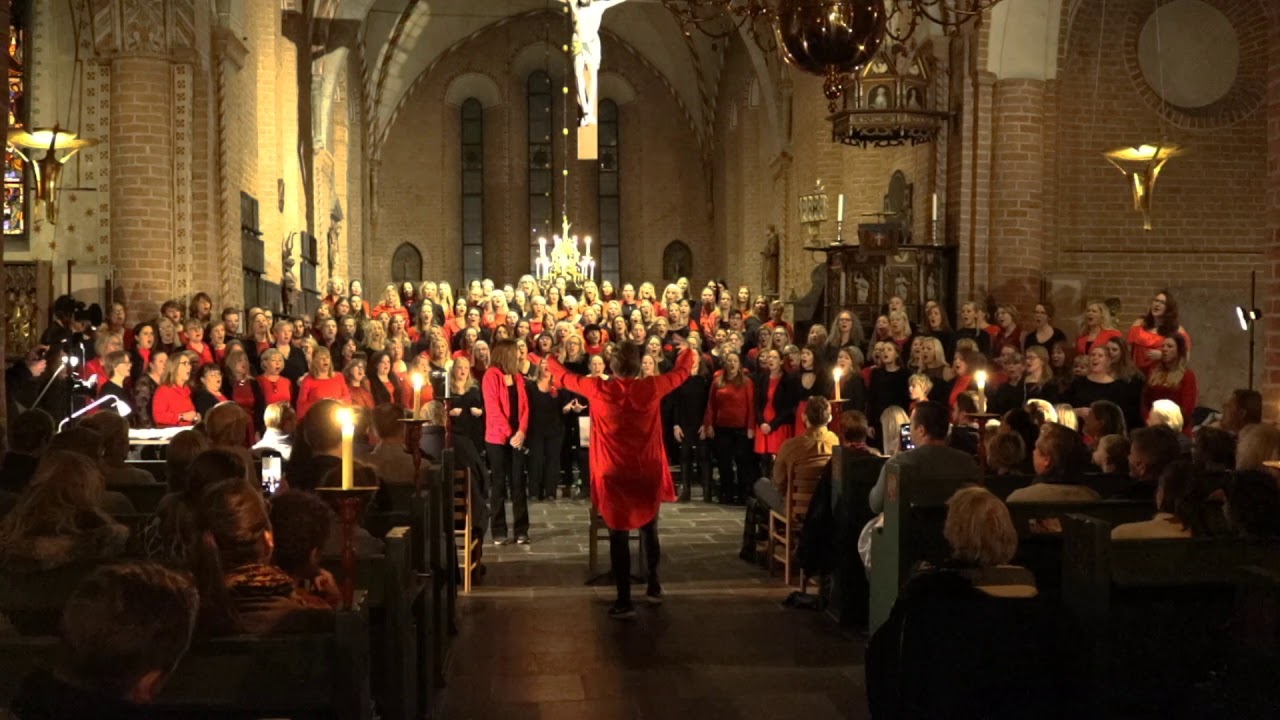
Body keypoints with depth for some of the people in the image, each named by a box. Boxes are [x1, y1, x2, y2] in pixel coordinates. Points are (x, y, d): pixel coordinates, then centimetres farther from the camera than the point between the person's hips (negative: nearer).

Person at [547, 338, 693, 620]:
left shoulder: (599, 389, -10)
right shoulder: (651, 388, -7)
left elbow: (566, 377, 7)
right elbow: (681, 372, 11)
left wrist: (551, 360, 28)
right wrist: (687, 350, 31)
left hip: (614, 474, -2)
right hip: (648, 472, 2)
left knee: (619, 536, 2)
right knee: (649, 530, 21)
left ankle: (624, 602, 2)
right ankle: (654, 586, 31)